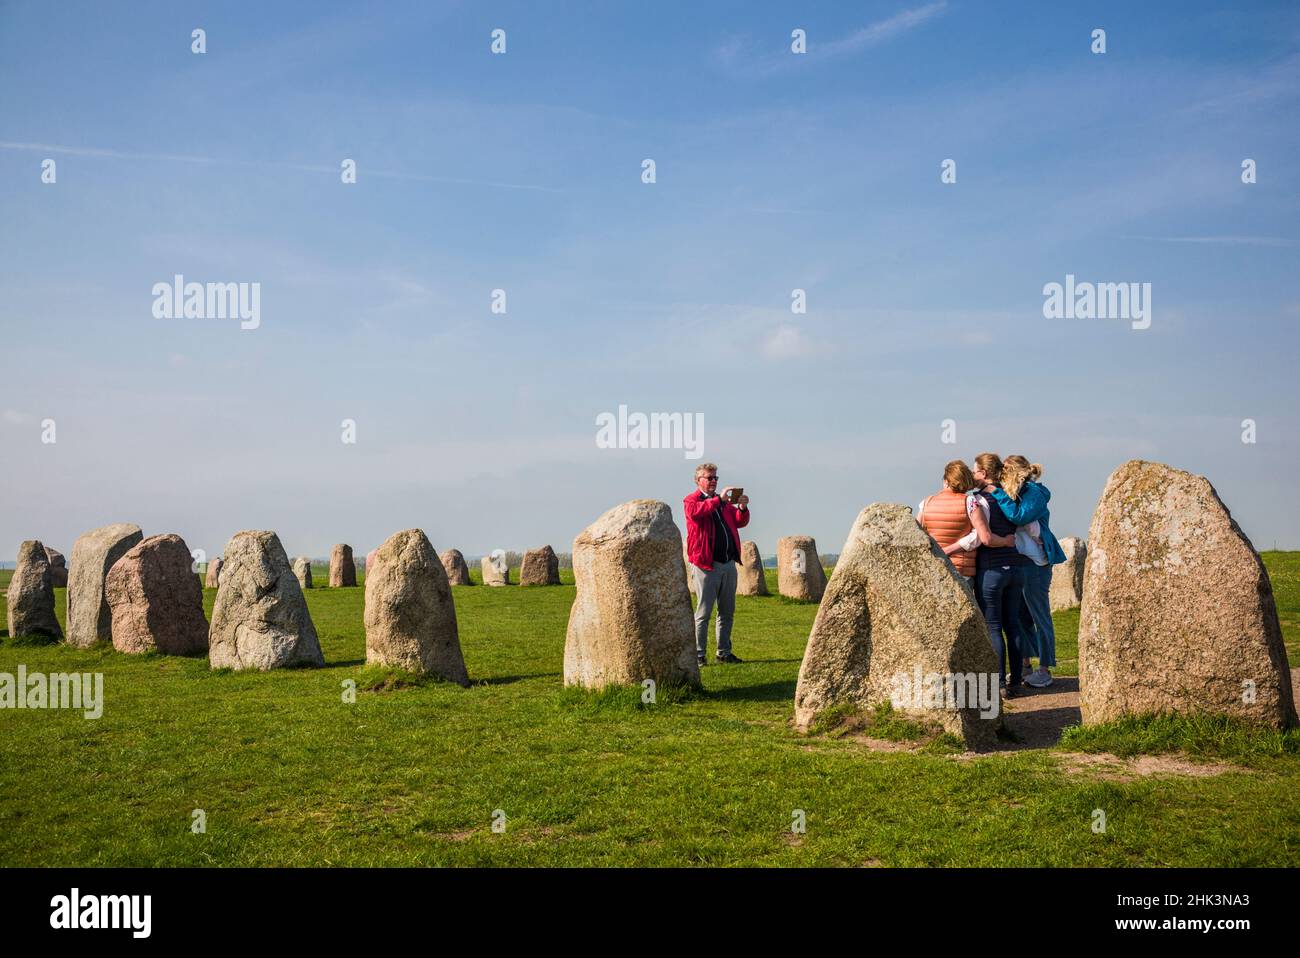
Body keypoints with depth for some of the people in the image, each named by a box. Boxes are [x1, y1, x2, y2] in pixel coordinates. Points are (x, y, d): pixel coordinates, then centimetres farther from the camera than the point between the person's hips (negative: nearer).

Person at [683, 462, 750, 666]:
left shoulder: (723, 502, 20)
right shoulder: (691, 500, 1)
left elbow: (740, 522, 16)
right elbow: (695, 512, -22)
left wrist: (742, 508, -4)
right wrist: (718, 499, -28)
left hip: (728, 563, 7)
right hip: (706, 564, -7)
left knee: (727, 611, 10)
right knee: (703, 612, -6)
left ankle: (724, 652, 17)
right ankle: (699, 654, -3)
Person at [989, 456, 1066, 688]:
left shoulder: (1034, 493, -12)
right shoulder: (1017, 494, 13)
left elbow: (1018, 516, -26)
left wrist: (996, 493, -20)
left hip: (1036, 562, -9)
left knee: (1039, 615, -3)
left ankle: (1045, 670, 4)